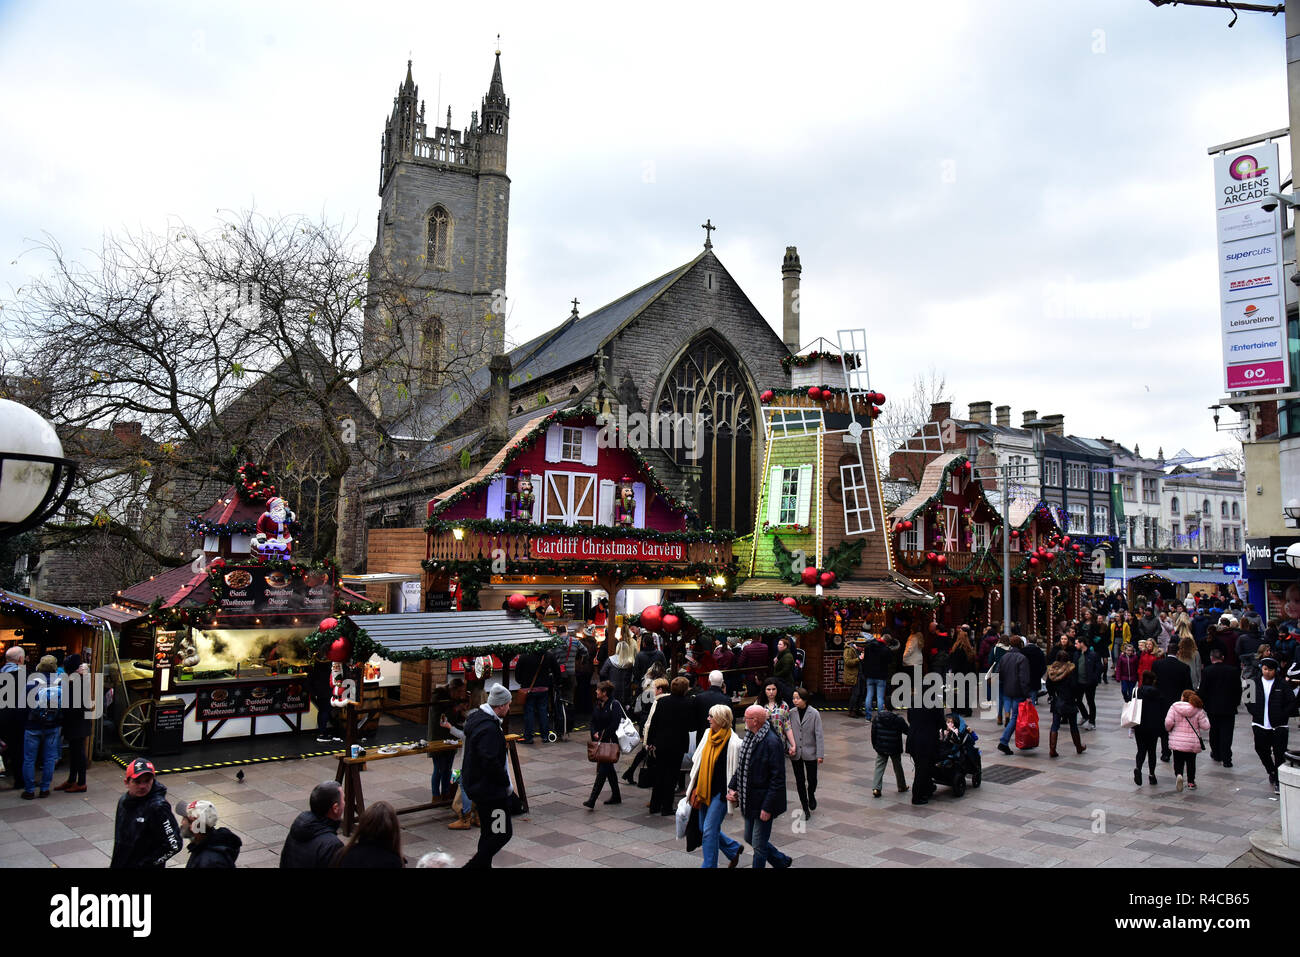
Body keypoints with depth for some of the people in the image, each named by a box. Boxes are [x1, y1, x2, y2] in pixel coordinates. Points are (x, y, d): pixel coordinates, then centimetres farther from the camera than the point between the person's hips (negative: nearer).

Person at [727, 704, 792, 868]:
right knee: (749, 838, 20)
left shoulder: (772, 742, -20)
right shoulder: (750, 738, 6)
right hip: (749, 802, 9)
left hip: (763, 803, -9)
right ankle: (782, 861, 37)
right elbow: (740, 766, 17)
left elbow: (778, 778, -20)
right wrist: (732, 787, 3)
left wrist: (767, 807, -20)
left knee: (759, 845, 1)